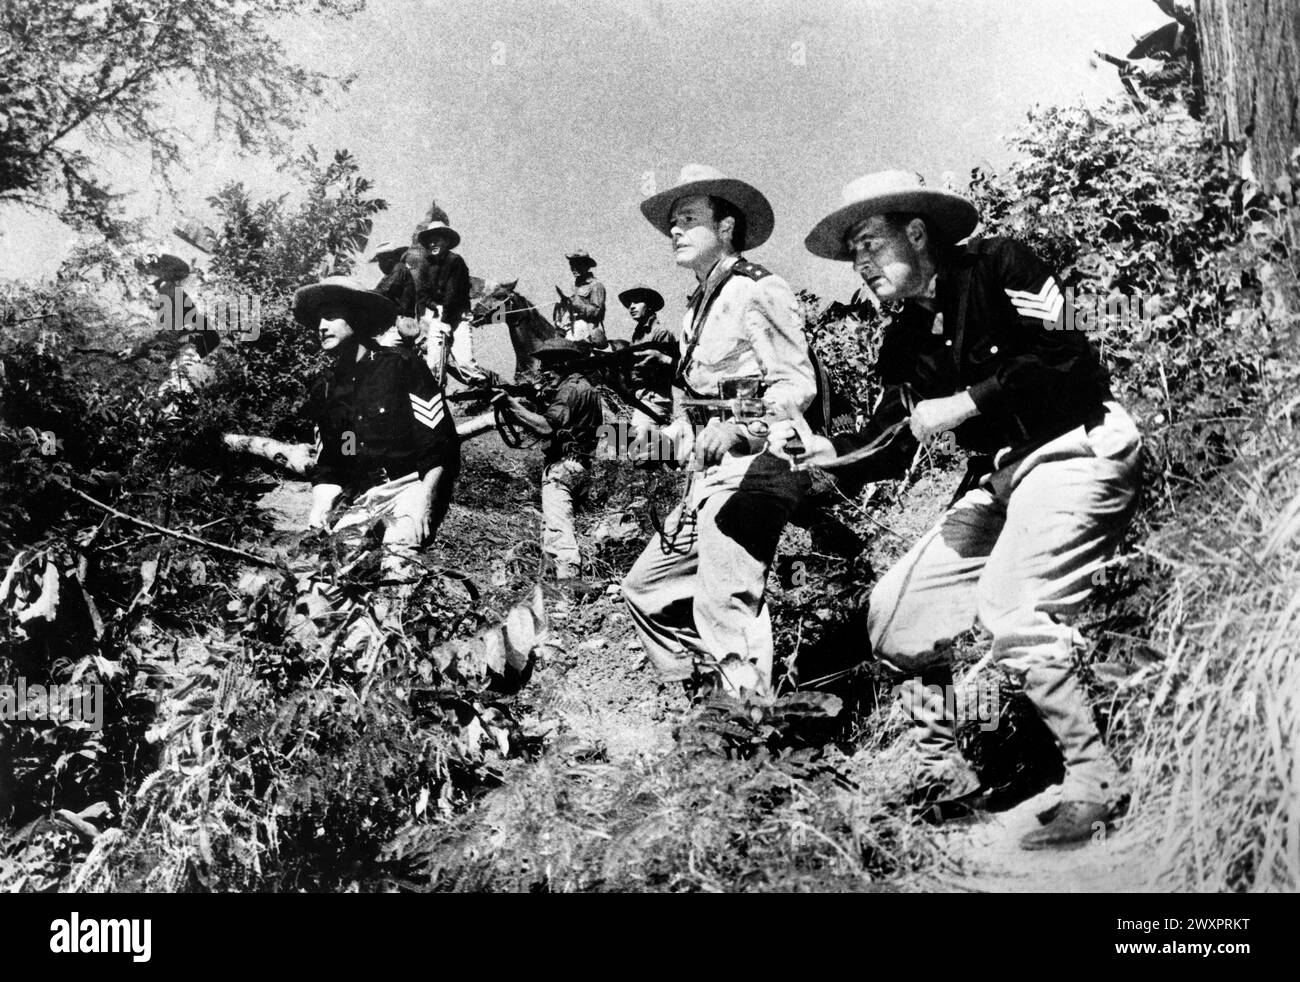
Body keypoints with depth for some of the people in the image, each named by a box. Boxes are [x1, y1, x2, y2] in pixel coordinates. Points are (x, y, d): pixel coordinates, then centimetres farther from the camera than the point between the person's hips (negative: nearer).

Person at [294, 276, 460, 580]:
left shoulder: (401, 365, 0)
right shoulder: (324, 389, 17)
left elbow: (441, 440, -5)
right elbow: (327, 463, 19)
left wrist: (424, 502, -15)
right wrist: (319, 510, 1)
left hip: (411, 485, -5)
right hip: (361, 496, 5)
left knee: (398, 561, -27)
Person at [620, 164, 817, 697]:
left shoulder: (758, 289, -6)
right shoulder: (700, 303, 21)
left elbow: (797, 385, -14)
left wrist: (739, 430, -24)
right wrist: (680, 432, 10)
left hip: (753, 463, -10)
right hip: (712, 470, 10)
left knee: (723, 605, -14)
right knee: (646, 587, 11)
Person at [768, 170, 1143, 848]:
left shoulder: (998, 267, -8)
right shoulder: (903, 343, 12)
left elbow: (1066, 356, -19)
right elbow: (889, 448, 8)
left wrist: (964, 404, -18)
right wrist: (820, 450, -10)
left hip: (1077, 450, -8)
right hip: (1000, 475, 8)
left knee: (1011, 609, -26)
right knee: (893, 608, 2)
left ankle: (1093, 782, -8)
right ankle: (943, 777, 15)